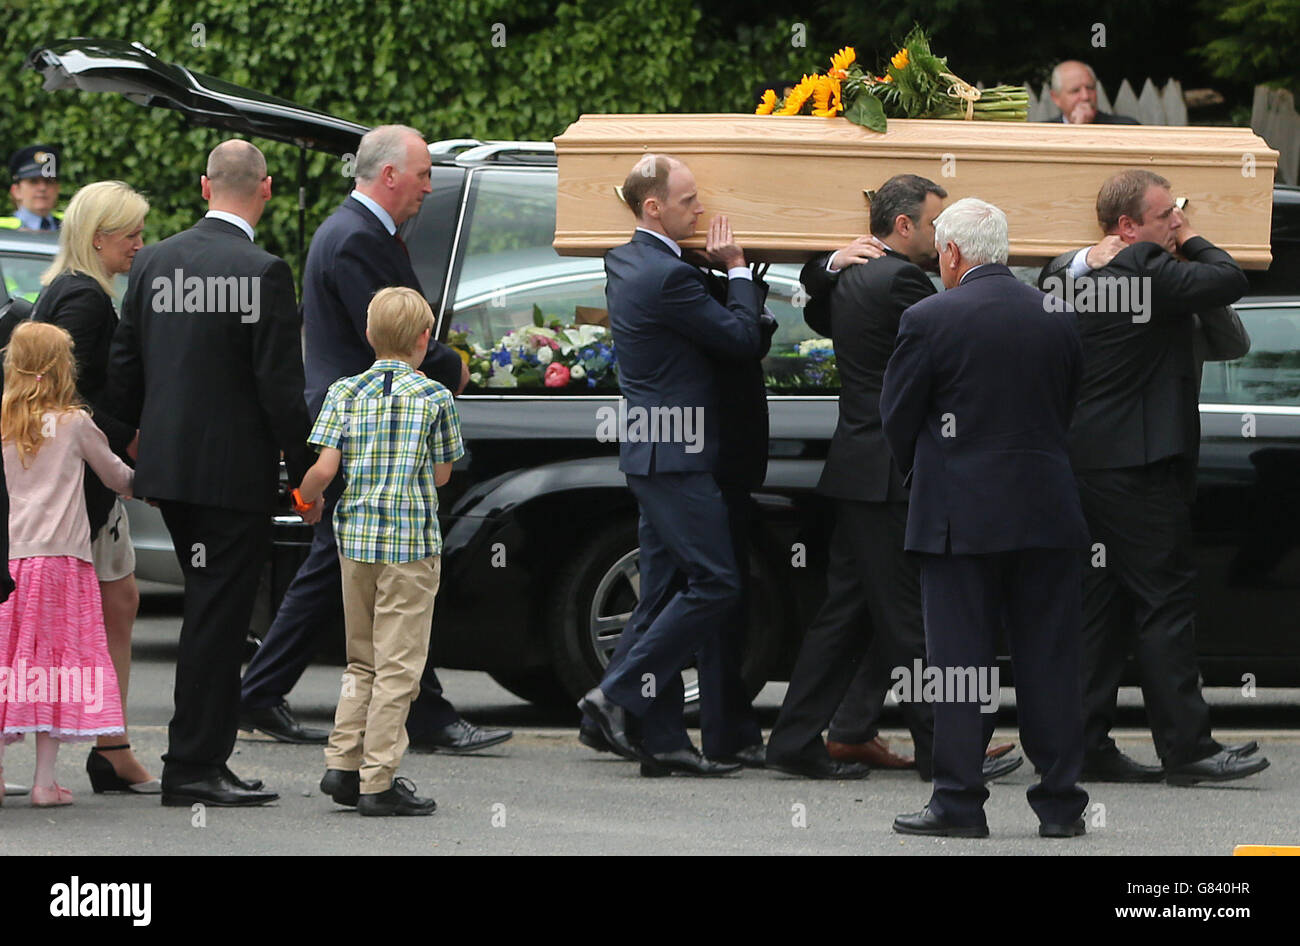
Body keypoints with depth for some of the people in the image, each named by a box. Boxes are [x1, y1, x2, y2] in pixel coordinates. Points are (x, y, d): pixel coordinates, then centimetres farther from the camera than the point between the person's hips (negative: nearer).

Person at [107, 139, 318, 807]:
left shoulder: (153, 263, 5)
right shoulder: (261, 272, -15)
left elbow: (122, 370, 10)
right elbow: (280, 385, -16)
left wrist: (147, 444, 24)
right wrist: (305, 474, -7)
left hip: (168, 468, 7)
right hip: (235, 472, -7)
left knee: (210, 610, 17)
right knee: (217, 618, -1)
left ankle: (202, 757, 21)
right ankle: (195, 768, 0)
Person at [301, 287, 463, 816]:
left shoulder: (345, 393, 1)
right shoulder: (434, 398, -5)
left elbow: (324, 468, -6)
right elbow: (442, 474, 3)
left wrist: (305, 496, 14)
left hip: (355, 537, 4)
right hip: (411, 543, -4)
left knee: (364, 662, 18)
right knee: (398, 667, 0)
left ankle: (342, 762, 14)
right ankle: (378, 783, -1)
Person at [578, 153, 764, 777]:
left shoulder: (625, 263, 13)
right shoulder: (668, 276, -18)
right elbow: (744, 339, -14)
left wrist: (718, 268, 16)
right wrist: (736, 268, -2)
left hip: (652, 451, 10)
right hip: (676, 456, -10)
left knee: (669, 589, 9)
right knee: (715, 584, -9)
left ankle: (661, 738, 8)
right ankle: (619, 694, -9)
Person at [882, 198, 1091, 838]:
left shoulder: (930, 320, -8)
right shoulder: (1057, 317, 5)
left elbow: (896, 416, 0)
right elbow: (1069, 407, 13)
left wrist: (919, 475, 18)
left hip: (961, 514, -4)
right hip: (1047, 512, 4)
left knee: (960, 658, 1)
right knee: (1049, 659, 7)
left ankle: (959, 801, 0)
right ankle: (1060, 802, 9)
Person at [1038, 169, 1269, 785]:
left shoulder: (1062, 274, 12)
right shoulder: (1146, 272, -16)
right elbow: (1230, 281, -18)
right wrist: (1191, 240, 0)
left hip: (1082, 456, 9)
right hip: (1138, 463, -9)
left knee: (1099, 602, 11)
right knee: (1165, 598, -6)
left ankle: (1086, 746, 11)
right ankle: (1185, 748, -6)